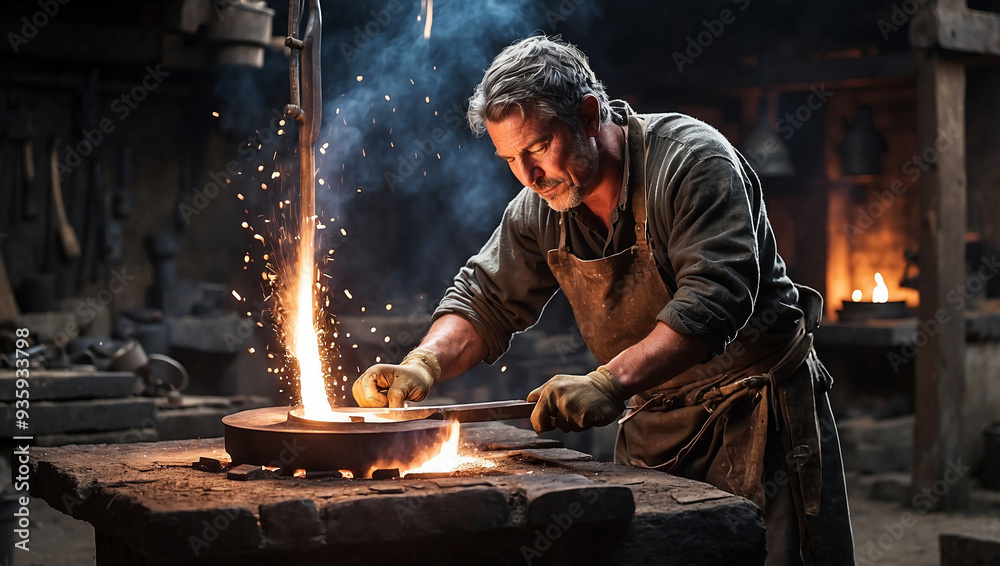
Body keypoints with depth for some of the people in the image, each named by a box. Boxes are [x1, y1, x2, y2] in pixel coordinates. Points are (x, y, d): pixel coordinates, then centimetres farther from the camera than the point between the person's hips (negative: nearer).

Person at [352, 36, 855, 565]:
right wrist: (421, 366, -15)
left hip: (758, 407, -6)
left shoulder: (693, 160, -21)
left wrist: (609, 382, -40)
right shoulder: (540, 210, 0)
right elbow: (485, 301, 6)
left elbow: (715, 296, -31)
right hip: (655, 420, 6)